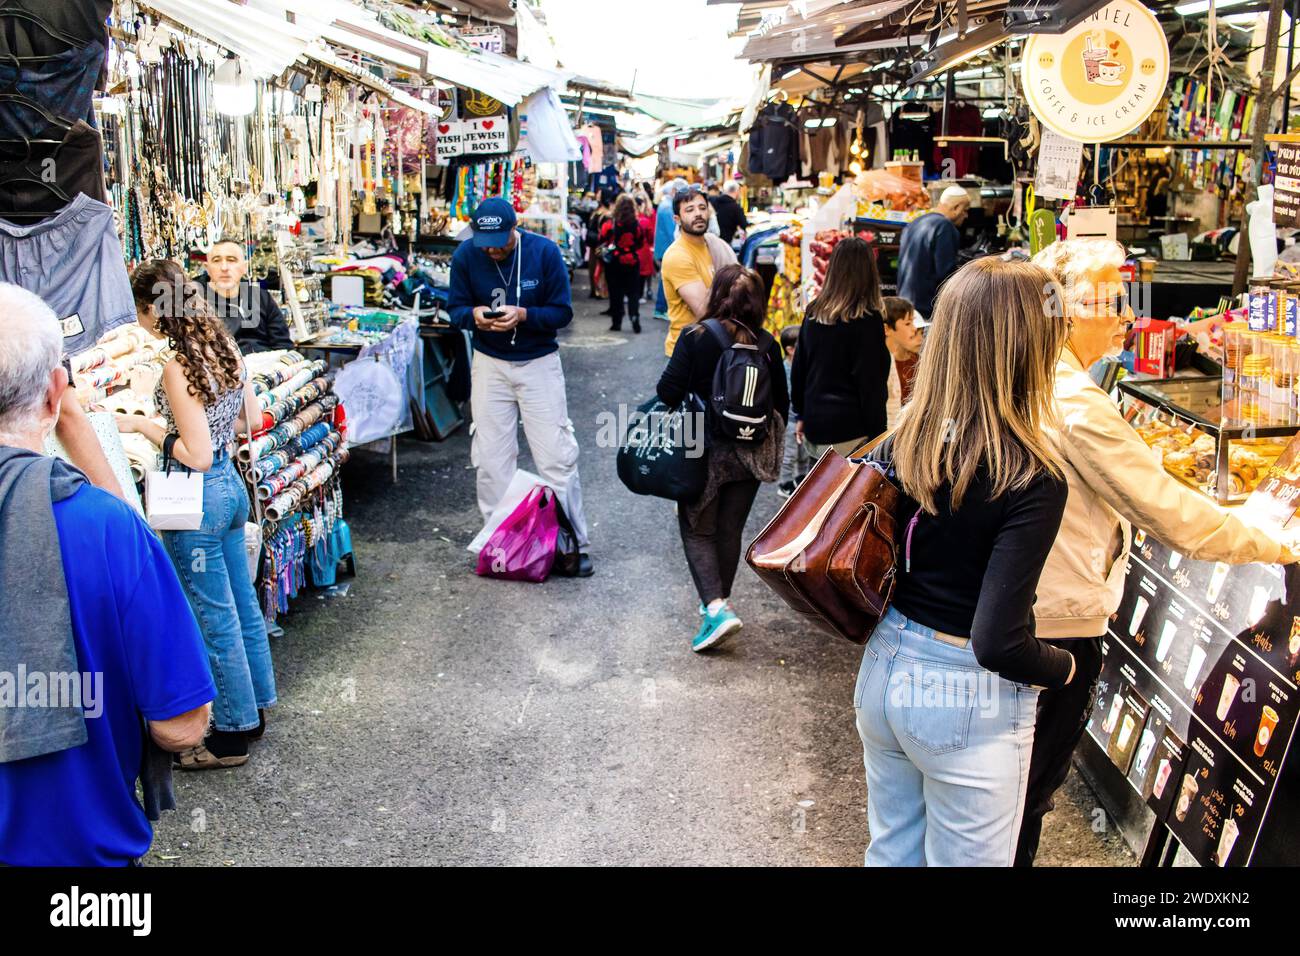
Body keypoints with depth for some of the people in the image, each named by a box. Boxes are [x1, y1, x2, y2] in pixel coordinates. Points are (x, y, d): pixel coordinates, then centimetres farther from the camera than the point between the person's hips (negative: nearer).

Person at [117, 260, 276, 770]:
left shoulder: (176, 367, -23)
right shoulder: (225, 345, 1)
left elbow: (198, 456, -22)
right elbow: (251, 418, 11)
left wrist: (145, 426, -12)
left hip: (198, 498, -8)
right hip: (232, 484, 8)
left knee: (215, 618, 5)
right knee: (243, 603, 19)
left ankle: (233, 734, 19)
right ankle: (255, 708, 35)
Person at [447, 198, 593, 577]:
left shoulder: (545, 251, -12)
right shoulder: (465, 256, -8)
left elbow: (562, 311, -10)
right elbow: (455, 308, 0)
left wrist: (523, 315, -27)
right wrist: (473, 315, -24)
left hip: (539, 363, -2)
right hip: (490, 364, 2)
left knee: (557, 458, -3)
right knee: (491, 461, 5)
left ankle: (574, 544, 8)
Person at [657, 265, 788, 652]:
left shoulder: (695, 337, -13)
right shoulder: (767, 345, -2)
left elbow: (668, 392, -16)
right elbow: (781, 402, 5)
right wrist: (771, 447, 20)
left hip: (706, 450, -3)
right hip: (750, 455, 4)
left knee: (698, 530, 7)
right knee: (730, 530, 16)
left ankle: (716, 607, -9)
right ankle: (718, 601, 28)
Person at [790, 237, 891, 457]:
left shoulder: (813, 313, 6)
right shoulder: (867, 319, -12)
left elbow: (798, 368, 13)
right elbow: (871, 383, -11)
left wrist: (802, 415, 24)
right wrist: (877, 433, -5)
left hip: (814, 425, 6)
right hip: (850, 430, -6)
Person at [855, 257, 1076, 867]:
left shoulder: (903, 442, -6)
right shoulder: (1032, 480, -23)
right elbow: (998, 644, -24)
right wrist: (1065, 668, -5)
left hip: (884, 673, 5)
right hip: (965, 701, -5)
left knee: (891, 850, 25)